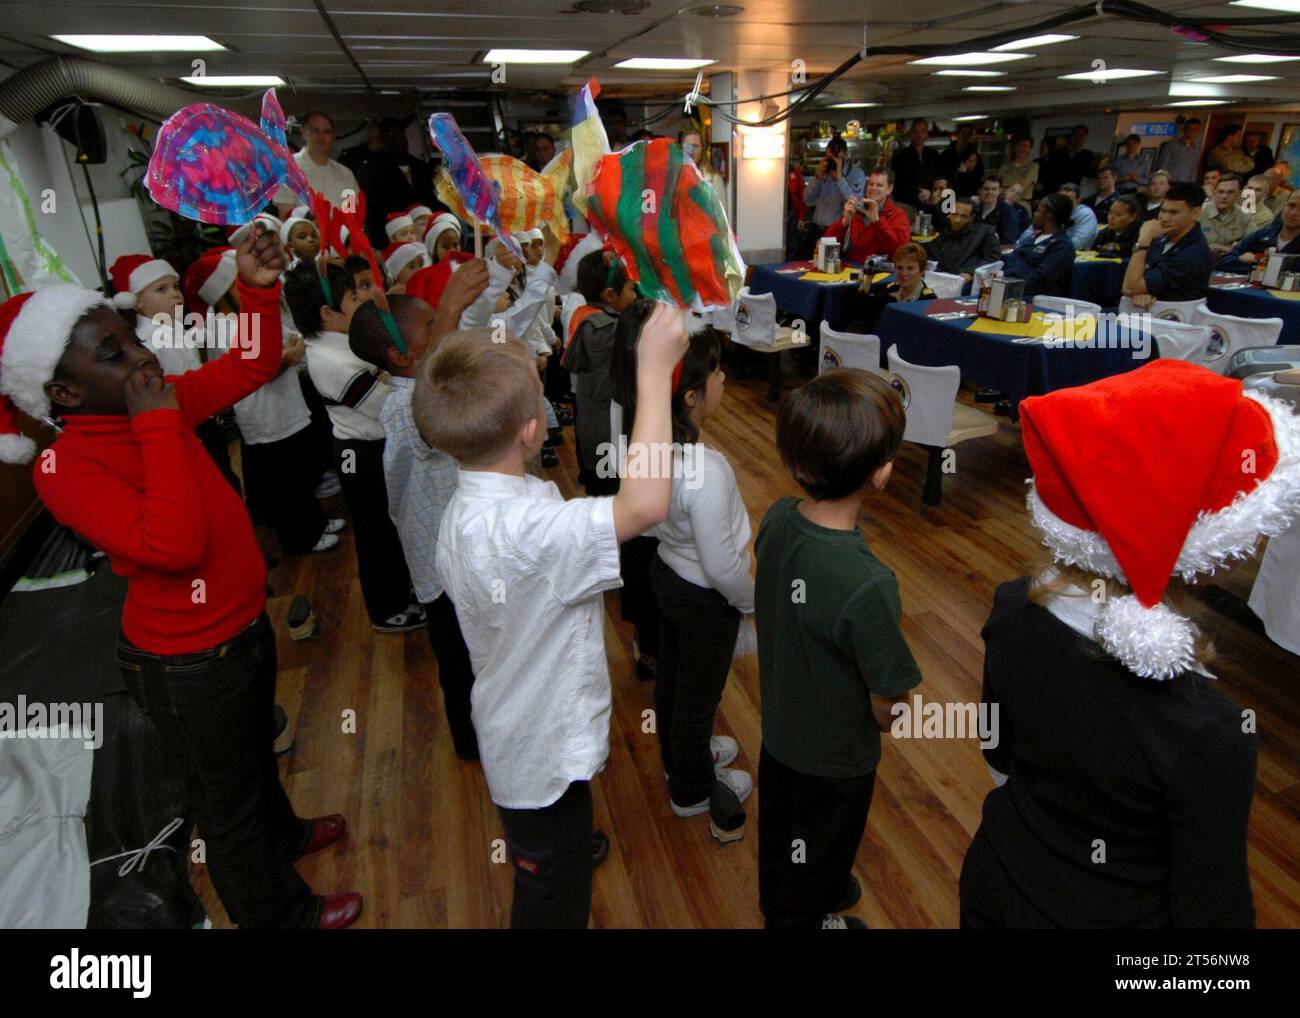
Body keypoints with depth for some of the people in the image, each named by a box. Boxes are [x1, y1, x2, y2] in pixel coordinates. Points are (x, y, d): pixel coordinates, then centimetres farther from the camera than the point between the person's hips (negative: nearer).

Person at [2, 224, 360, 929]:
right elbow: (174, 546, -41)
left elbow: (252, 367, 2)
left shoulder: (158, 404, -6)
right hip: (189, 665, -7)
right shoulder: (65, 468, -27)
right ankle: (277, 913, 43)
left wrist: (259, 288, -14)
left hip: (244, 625, 7)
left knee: (256, 753, 33)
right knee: (228, 796, 18)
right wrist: (159, 426, -35)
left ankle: (281, 834, 62)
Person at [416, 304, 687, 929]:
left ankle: (575, 846, 70)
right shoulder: (521, 530, -40)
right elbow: (647, 503, -47)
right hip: (544, 748, -10)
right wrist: (654, 369, -39)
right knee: (553, 900, 17)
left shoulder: (465, 509, -8)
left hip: (517, 729, 10)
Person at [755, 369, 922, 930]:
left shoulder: (775, 520, -19)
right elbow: (887, 705, -25)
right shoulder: (867, 587, -40)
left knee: (781, 830, 33)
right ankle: (803, 916, 54)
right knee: (821, 847, 26)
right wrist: (885, 717, -3)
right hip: (835, 758, -6)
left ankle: (780, 901, 62)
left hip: (778, 728, 6)